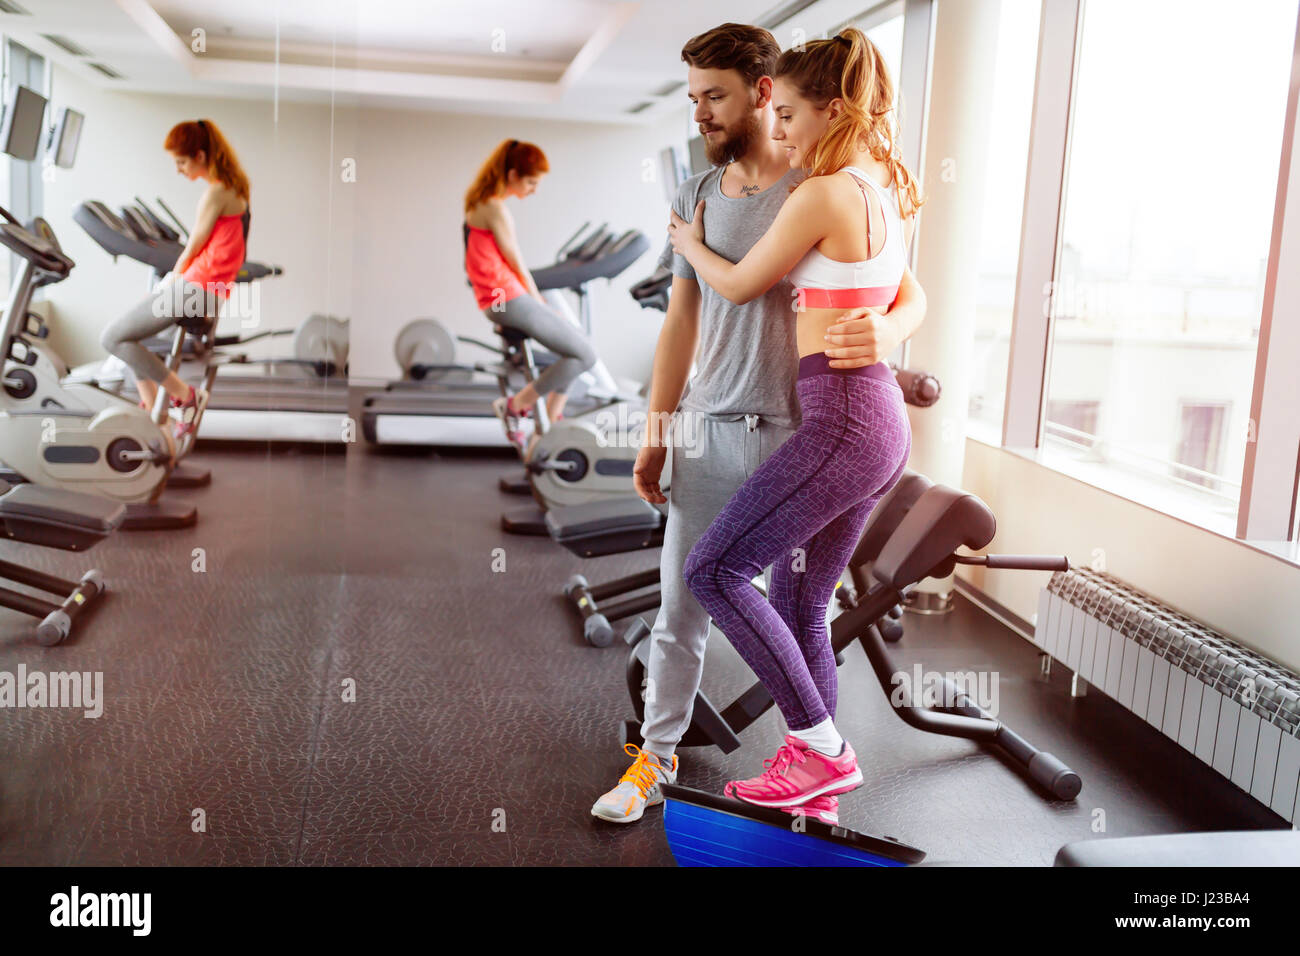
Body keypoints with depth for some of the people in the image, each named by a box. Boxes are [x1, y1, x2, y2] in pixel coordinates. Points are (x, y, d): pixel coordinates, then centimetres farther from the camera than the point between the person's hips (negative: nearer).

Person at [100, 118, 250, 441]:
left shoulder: (216, 192, -15)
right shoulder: (231, 186, 14)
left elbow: (194, 247, -10)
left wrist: (173, 279, 6)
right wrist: (175, 279, 18)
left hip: (198, 288, -11)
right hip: (202, 286, 11)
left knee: (113, 338, -9)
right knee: (127, 334, 22)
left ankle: (185, 395, -3)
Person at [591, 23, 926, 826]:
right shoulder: (695, 198, 10)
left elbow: (911, 294, -2)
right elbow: (682, 320, 13)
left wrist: (886, 332, -26)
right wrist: (656, 432, 10)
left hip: (798, 435, -4)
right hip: (709, 431, 4)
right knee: (681, 606, 8)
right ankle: (657, 757, 23)